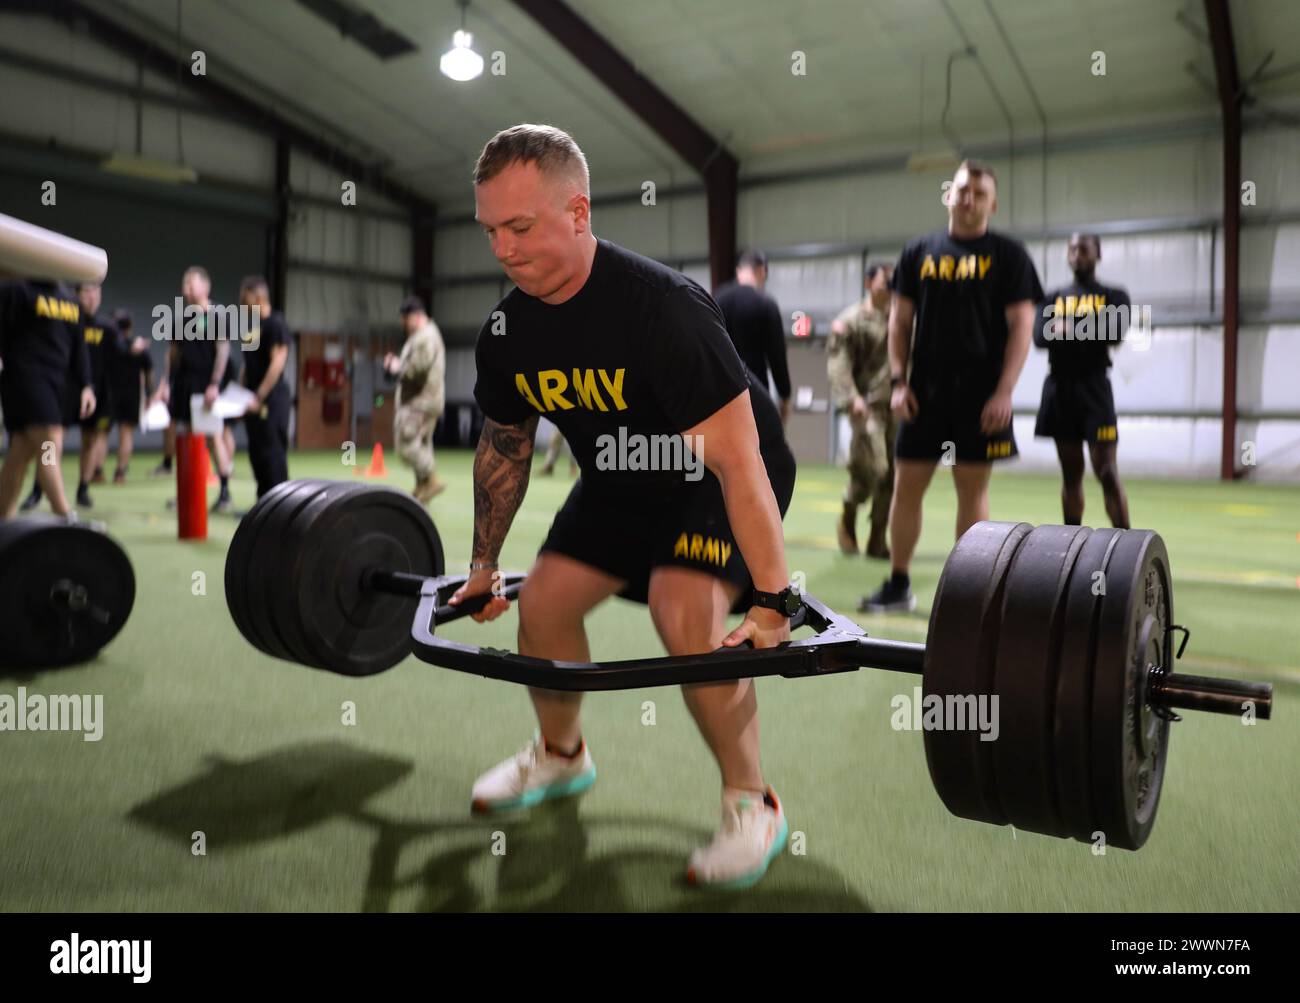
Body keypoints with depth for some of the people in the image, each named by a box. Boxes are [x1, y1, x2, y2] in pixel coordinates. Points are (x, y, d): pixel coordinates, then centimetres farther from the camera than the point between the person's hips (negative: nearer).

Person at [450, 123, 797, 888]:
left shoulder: (661, 308, -33)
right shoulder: (508, 331, -11)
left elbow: (734, 459, -34)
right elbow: (505, 449, 5)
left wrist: (773, 602, -34)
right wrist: (483, 565, 13)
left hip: (719, 476, -7)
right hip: (622, 480, 7)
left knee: (687, 613, -27)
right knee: (543, 601, 1)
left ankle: (754, 805, -5)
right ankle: (562, 756, 29)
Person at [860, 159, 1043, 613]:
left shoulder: (1008, 255, 2)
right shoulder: (919, 252, 9)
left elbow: (1021, 326, -4)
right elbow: (900, 320, 9)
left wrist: (1004, 391, -13)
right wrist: (898, 382, -1)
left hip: (980, 394, -2)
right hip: (925, 391, 3)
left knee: (972, 489, 2)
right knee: (906, 485, 4)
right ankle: (898, 584, 16)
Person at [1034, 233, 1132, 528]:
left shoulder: (1113, 296, 6)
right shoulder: (1054, 298, 14)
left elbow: (1115, 333, -12)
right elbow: (1039, 336, -3)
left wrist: (1065, 328, -10)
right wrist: (1088, 332, -17)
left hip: (1094, 389, -3)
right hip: (1059, 389, 3)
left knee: (1107, 472, -9)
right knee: (1071, 473, 9)